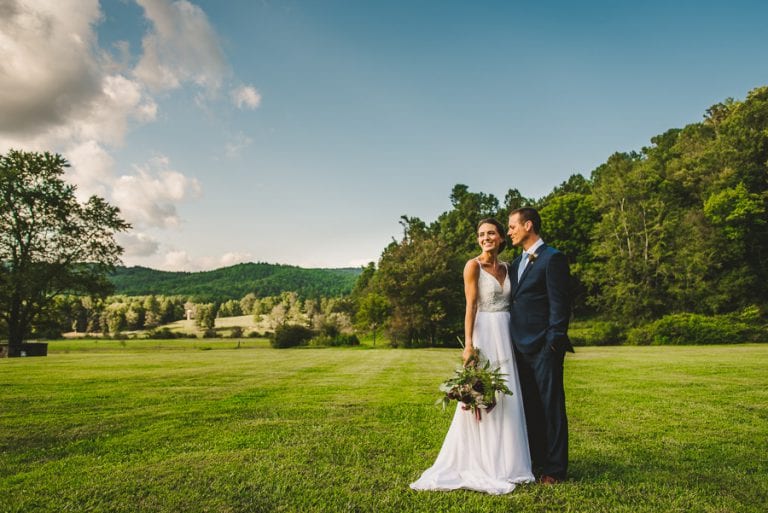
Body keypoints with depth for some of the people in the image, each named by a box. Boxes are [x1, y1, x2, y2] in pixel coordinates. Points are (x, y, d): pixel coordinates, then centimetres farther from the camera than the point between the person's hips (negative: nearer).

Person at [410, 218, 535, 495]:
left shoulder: (505, 268, 14)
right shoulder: (473, 266, -5)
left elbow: (509, 303, 16)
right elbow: (471, 307, -10)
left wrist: (514, 339, 11)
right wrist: (468, 344, -16)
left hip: (506, 336, 7)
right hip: (484, 336, -6)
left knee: (507, 398, 9)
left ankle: (503, 460, 21)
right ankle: (478, 462, 9)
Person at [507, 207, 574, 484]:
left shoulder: (552, 258, -8)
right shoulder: (516, 263, 17)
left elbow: (560, 304, -13)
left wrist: (554, 342, -16)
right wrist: (513, 342, 14)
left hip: (544, 347, -8)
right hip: (521, 347, 8)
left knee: (551, 407, 1)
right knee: (529, 407, 14)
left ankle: (554, 468, 12)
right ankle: (534, 461, 26)